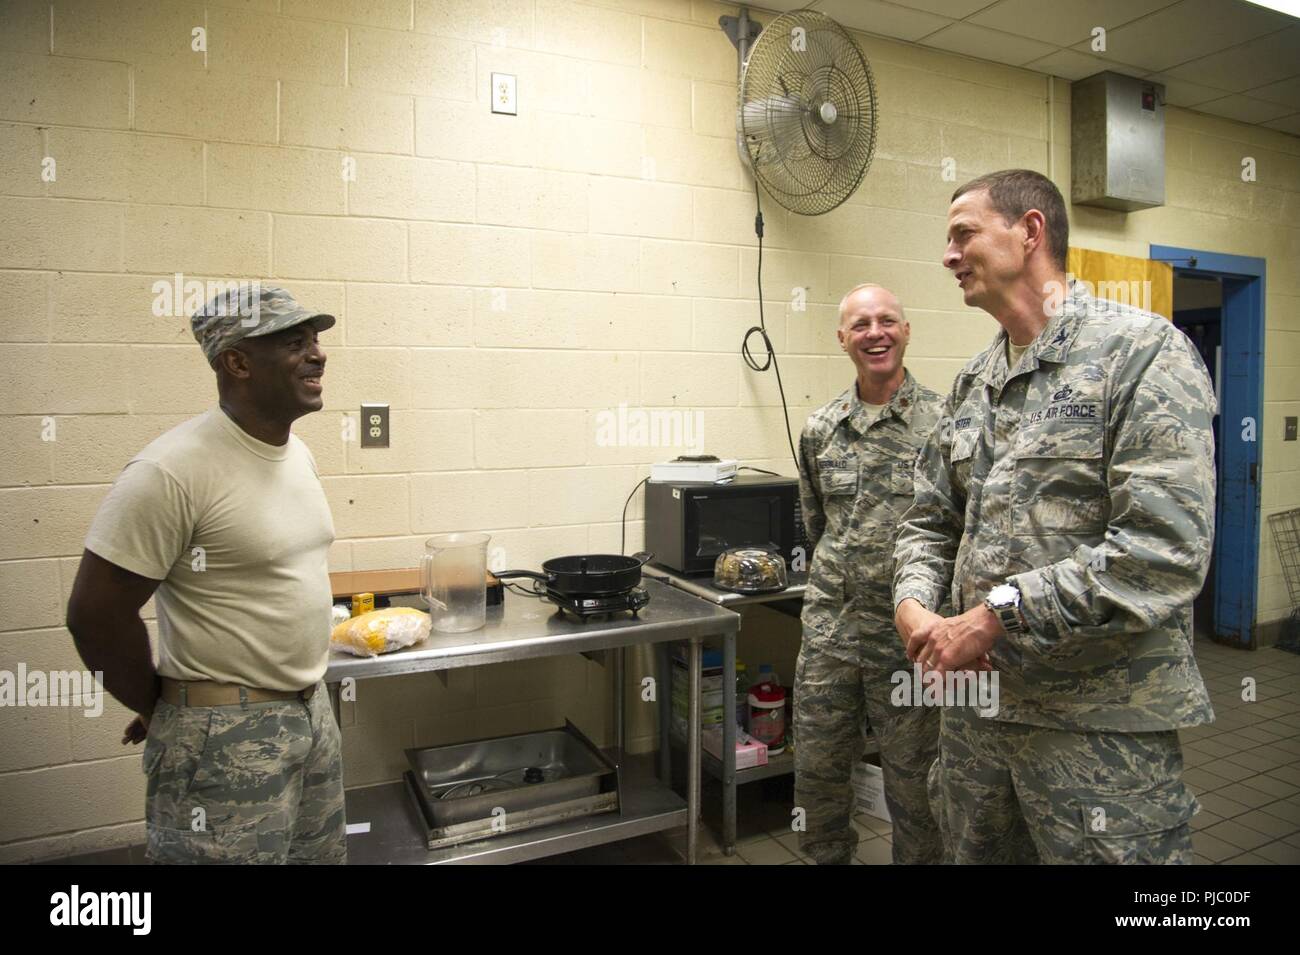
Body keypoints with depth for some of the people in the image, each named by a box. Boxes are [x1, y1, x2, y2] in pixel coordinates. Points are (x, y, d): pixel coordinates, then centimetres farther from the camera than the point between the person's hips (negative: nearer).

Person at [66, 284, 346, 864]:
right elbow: (96, 613, -16)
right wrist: (159, 706, -2)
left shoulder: (298, 453, 5)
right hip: (226, 734, -7)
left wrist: (301, 693, 14)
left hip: (312, 710, 8)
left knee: (323, 855, 19)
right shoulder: (172, 472, -21)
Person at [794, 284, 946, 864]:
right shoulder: (819, 430, 5)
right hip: (828, 629, 4)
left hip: (909, 636, -3)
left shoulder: (943, 422, -7)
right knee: (815, 771, 14)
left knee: (911, 778, 12)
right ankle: (829, 858, 37)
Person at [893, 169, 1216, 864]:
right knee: (975, 853, 20)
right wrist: (914, 604, -6)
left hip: (1103, 723, -6)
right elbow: (931, 520, 14)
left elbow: (1165, 553, -20)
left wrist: (998, 616, -19)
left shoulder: (1143, 353, -10)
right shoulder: (971, 384, 11)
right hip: (975, 703, 7)